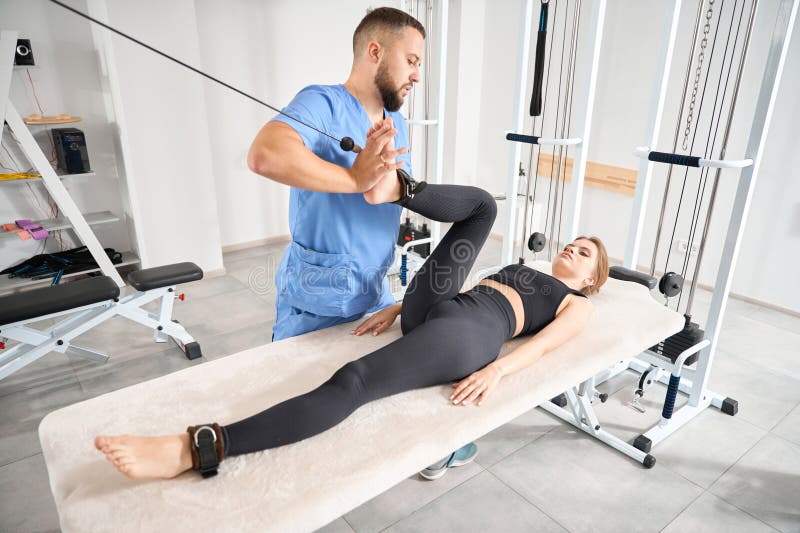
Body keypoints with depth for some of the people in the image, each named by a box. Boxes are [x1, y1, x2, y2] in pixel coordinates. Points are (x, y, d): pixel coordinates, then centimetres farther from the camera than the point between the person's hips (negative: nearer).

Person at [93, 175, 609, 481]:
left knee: (353, 382, -32)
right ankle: (392, 187, -31)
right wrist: (395, 308, 15)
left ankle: (196, 449, -38)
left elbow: (542, 343, 0)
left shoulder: (577, 305, 23)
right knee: (483, 203, -3)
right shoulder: (518, 270, 39)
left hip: (468, 333, -6)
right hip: (432, 311, 6)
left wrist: (497, 370, -20)